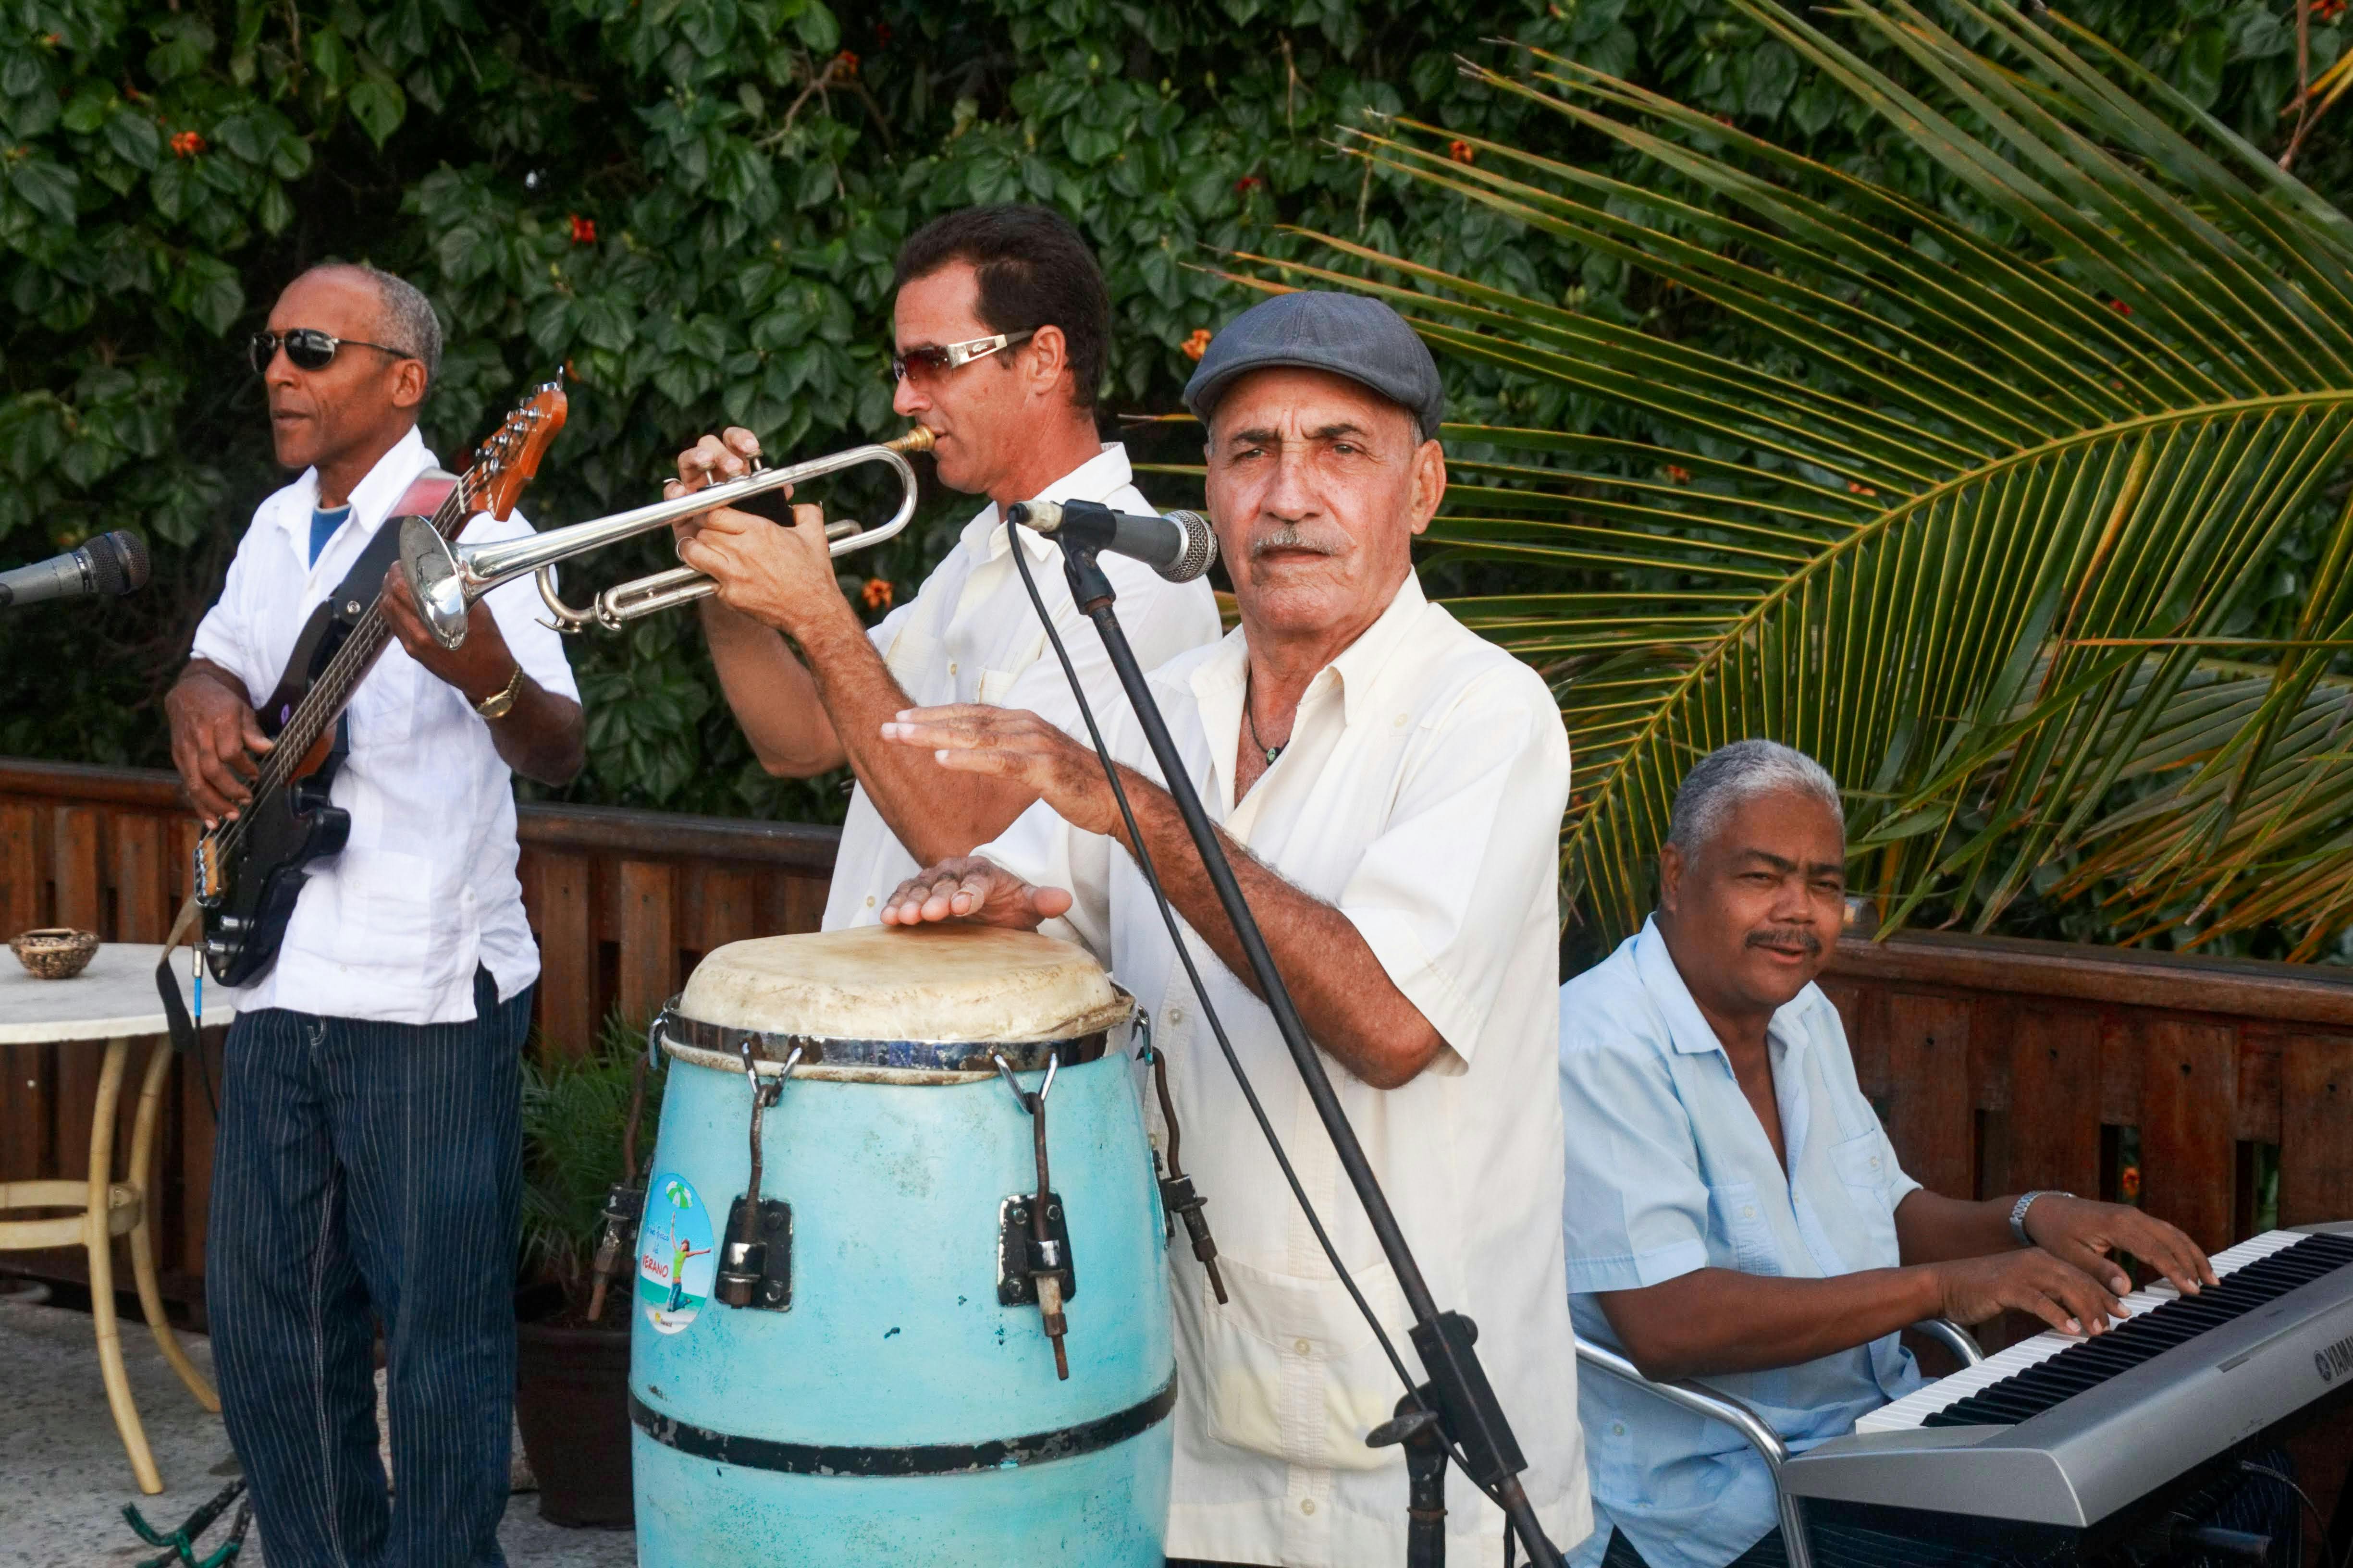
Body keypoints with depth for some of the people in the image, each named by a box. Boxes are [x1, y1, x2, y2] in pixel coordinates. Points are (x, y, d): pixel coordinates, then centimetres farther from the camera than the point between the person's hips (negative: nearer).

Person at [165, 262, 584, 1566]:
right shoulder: (278, 527, 13)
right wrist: (205, 703, -1)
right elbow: (219, 665, 24)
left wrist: (489, 676, -43)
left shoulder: (465, 530, -10)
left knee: (440, 1321, -1)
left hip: (427, 995, -8)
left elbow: (558, 750, -20)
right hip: (281, 982, 8)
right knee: (262, 1311, 14)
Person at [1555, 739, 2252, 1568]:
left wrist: (2029, 1218, 1)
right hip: (1706, 1498, -8)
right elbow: (1666, 1325, -26)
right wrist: (1946, 1287, -26)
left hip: (1879, 1428, 8)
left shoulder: (1803, 1017, 14)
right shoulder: (1598, 1054, -17)